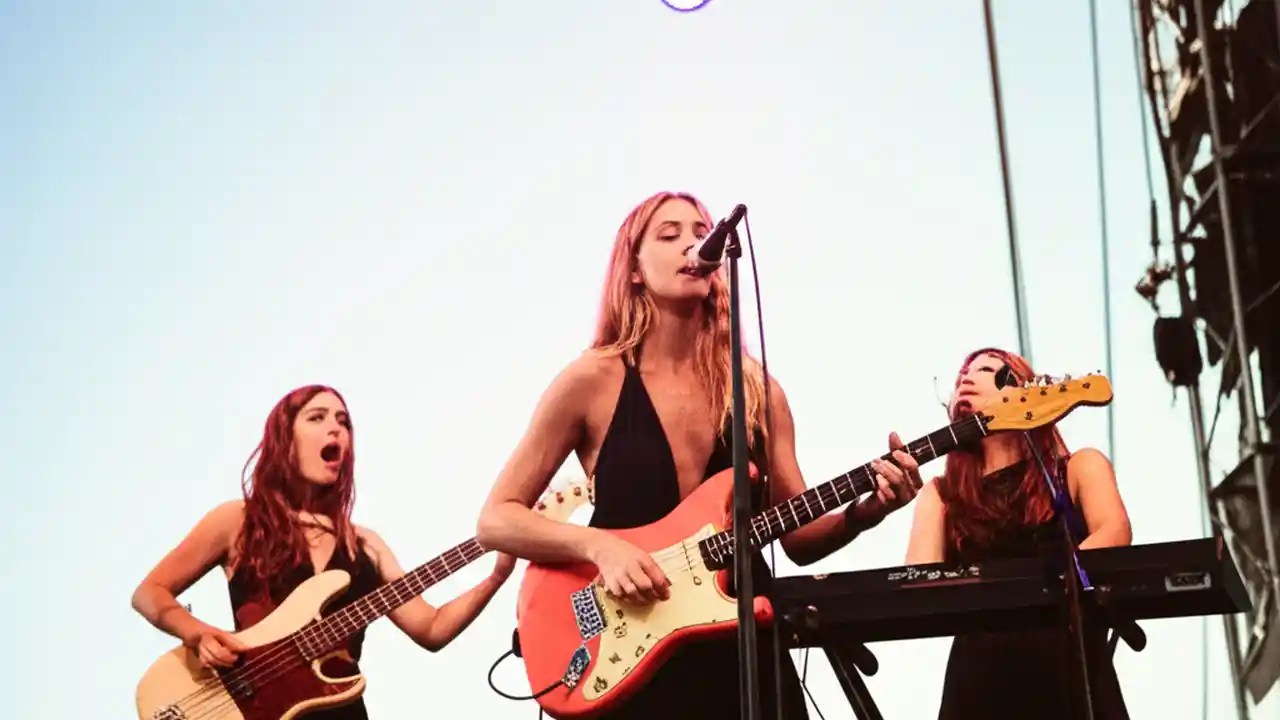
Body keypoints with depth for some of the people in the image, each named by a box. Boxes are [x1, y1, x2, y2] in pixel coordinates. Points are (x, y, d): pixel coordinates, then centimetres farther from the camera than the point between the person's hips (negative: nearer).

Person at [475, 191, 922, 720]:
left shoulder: (757, 390, 5)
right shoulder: (593, 380, -6)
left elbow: (798, 538, 9)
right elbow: (496, 519, -4)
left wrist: (864, 510, -10)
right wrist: (598, 545, -19)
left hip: (748, 647, 4)